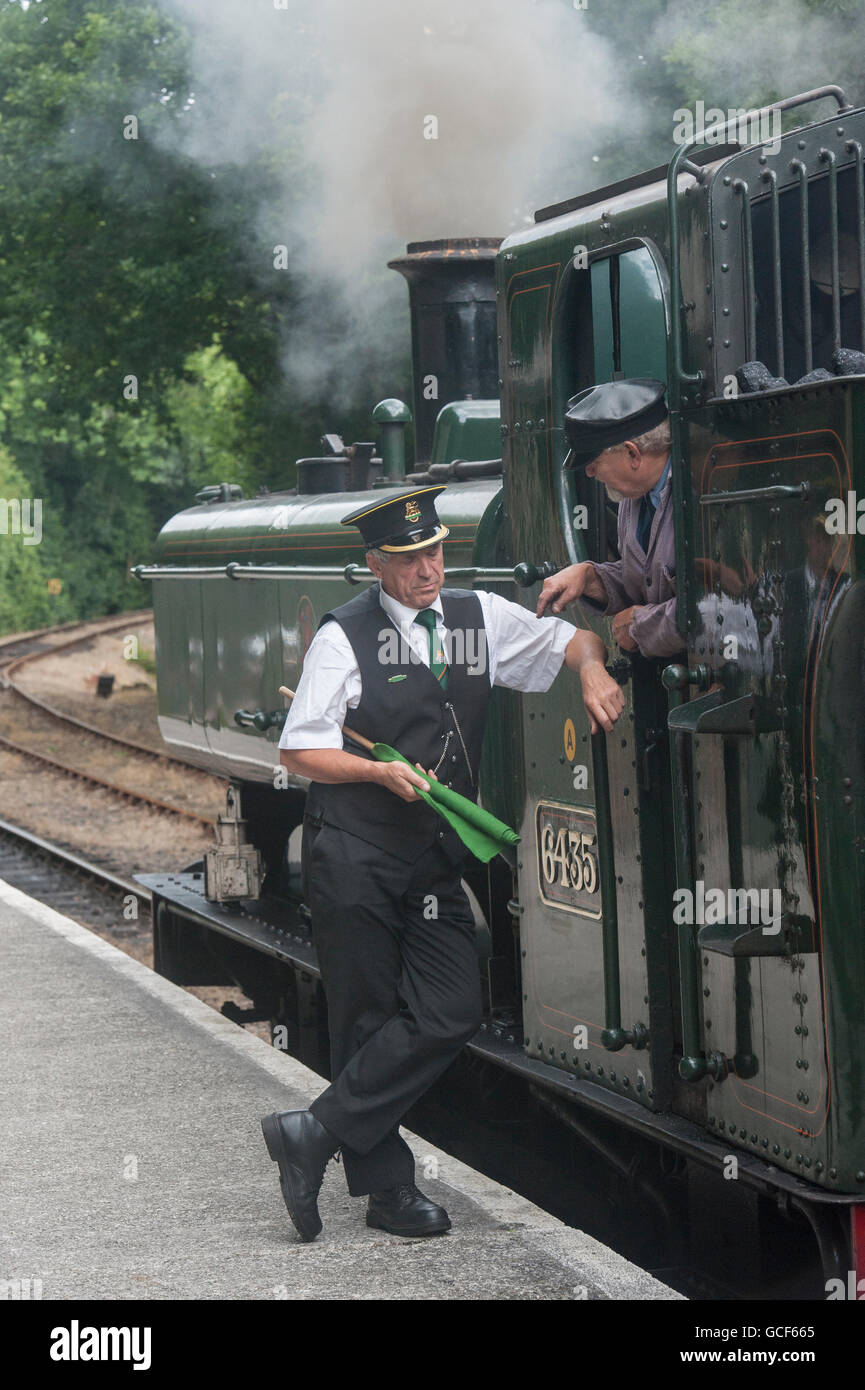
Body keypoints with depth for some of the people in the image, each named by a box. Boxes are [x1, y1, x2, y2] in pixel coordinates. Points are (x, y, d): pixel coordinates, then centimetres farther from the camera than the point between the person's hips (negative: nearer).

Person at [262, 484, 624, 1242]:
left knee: (452, 1013, -8)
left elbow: (572, 638, 18)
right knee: (367, 1021, 0)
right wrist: (381, 772, -17)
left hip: (434, 858, 5)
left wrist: (593, 670, -4)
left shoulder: (479, 617, 9)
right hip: (353, 857, -5)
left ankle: (315, 1134, -2)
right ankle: (387, 1186, 9)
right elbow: (300, 750, -5)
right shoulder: (345, 637, -5)